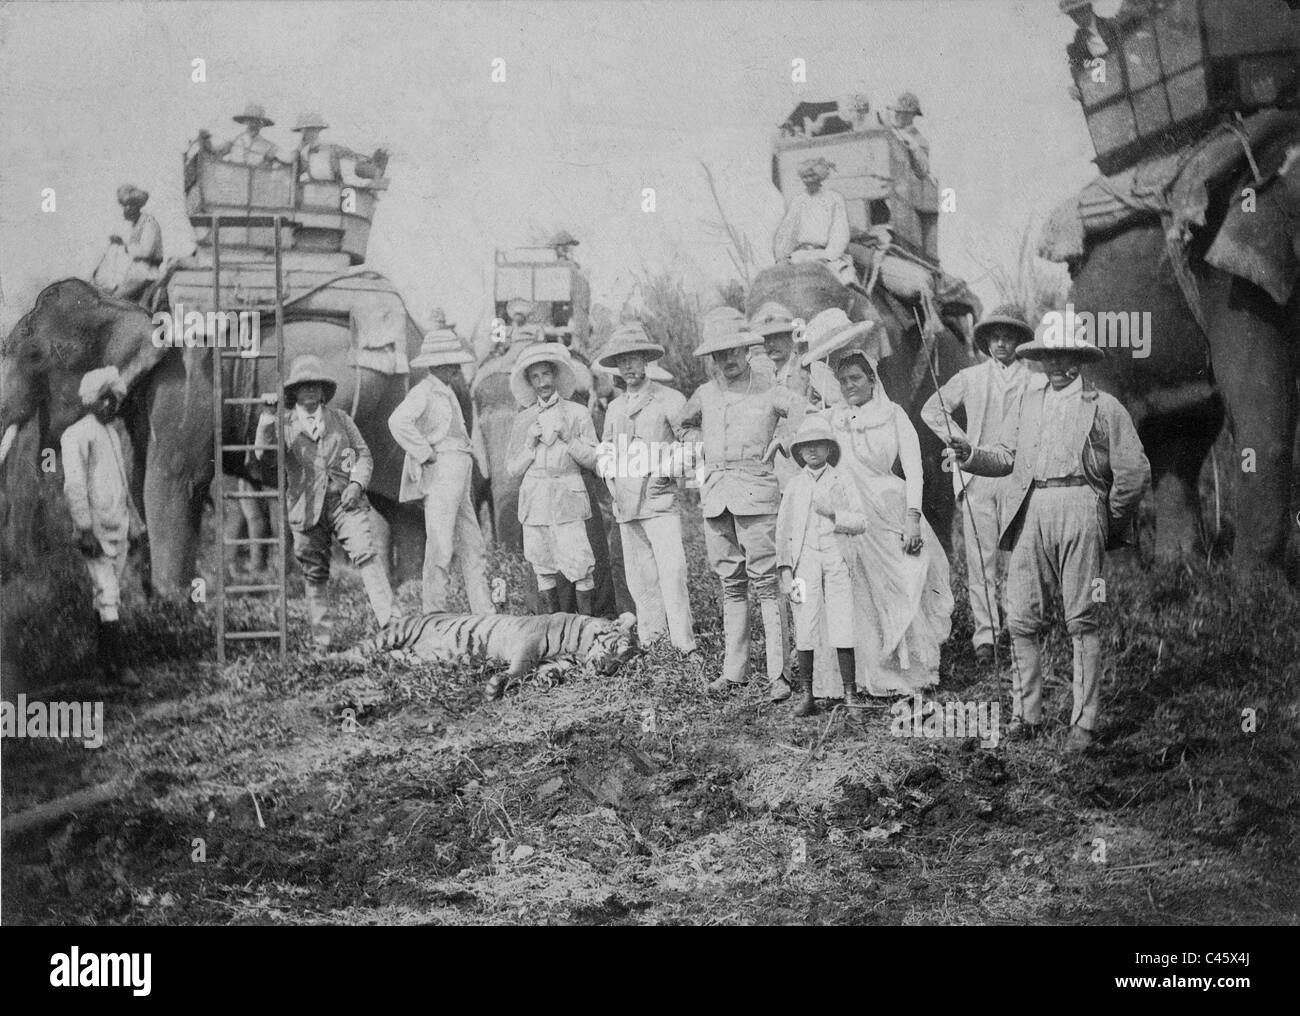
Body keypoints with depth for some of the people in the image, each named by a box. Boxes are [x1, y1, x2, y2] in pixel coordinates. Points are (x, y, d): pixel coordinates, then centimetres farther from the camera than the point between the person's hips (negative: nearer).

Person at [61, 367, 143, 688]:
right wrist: (85, 529, -19)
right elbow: (73, 485, -14)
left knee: (110, 595, 10)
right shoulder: (77, 435, -9)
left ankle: (105, 663, 17)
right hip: (96, 527, -8)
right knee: (108, 596, -10)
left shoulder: (113, 432, 17)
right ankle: (120, 664, -11)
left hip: (119, 526, 8)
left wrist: (134, 522, 22)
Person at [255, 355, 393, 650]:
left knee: (365, 554, -20)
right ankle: (321, 639, 14)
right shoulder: (284, 424, 8)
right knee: (315, 574, 5)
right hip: (306, 509, 1)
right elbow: (263, 456, -7)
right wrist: (267, 416, -16)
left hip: (344, 503, 0)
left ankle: (389, 621, -27)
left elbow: (363, 454, 15)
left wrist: (356, 483, -3)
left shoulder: (339, 419, 13)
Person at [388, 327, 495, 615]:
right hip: (439, 475, -10)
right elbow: (399, 421, -26)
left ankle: (484, 612, 11)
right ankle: (433, 614, -6)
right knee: (440, 548, -10)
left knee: (473, 548, 8)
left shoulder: (447, 392, 21)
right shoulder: (423, 392, -8)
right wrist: (427, 454, -20)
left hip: (457, 481, 10)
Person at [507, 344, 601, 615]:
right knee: (542, 567, 2)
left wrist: (568, 438, -8)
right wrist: (530, 444, -2)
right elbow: (513, 469, 13)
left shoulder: (577, 413, 8)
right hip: (534, 499, 2)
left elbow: (592, 460, 5)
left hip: (567, 498, -2)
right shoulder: (523, 420, 13)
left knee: (579, 565, -11)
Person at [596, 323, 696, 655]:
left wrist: (669, 467, -13)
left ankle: (684, 645, -14)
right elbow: (605, 450, 28)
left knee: (671, 573, -14)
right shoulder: (614, 408, 18)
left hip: (660, 500, -5)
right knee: (639, 578, 5)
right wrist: (610, 474, 11)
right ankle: (649, 643, 11)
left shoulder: (670, 400, 1)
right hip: (625, 505, 5)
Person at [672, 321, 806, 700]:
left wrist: (777, 444, -6)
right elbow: (681, 424, 31)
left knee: (766, 582, -8)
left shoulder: (768, 390, -2)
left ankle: (778, 673, -8)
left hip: (756, 491, -5)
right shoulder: (705, 395, 12)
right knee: (731, 584, 10)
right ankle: (734, 669, 15)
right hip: (715, 496, 5)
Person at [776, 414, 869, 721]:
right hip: (804, 559, 1)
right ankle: (805, 694, 8)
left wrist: (834, 513, -10)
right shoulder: (794, 487, 11)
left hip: (835, 559, -1)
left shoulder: (842, 483, 10)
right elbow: (783, 530, 9)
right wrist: (785, 569, 1)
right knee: (805, 626, -1)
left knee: (842, 625, -7)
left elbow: (861, 522, 6)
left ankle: (850, 696, -3)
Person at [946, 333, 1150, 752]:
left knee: (1082, 620, -3)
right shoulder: (1029, 398, 20)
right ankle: (1025, 716, 9)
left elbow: (1135, 472, 5)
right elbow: (1005, 456, 17)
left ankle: (1083, 722, 1)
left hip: (1079, 509, -4)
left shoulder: (1104, 407, 6)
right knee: (1021, 620, 0)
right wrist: (970, 454, -2)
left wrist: (1112, 523, 7)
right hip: (1030, 511, 4)